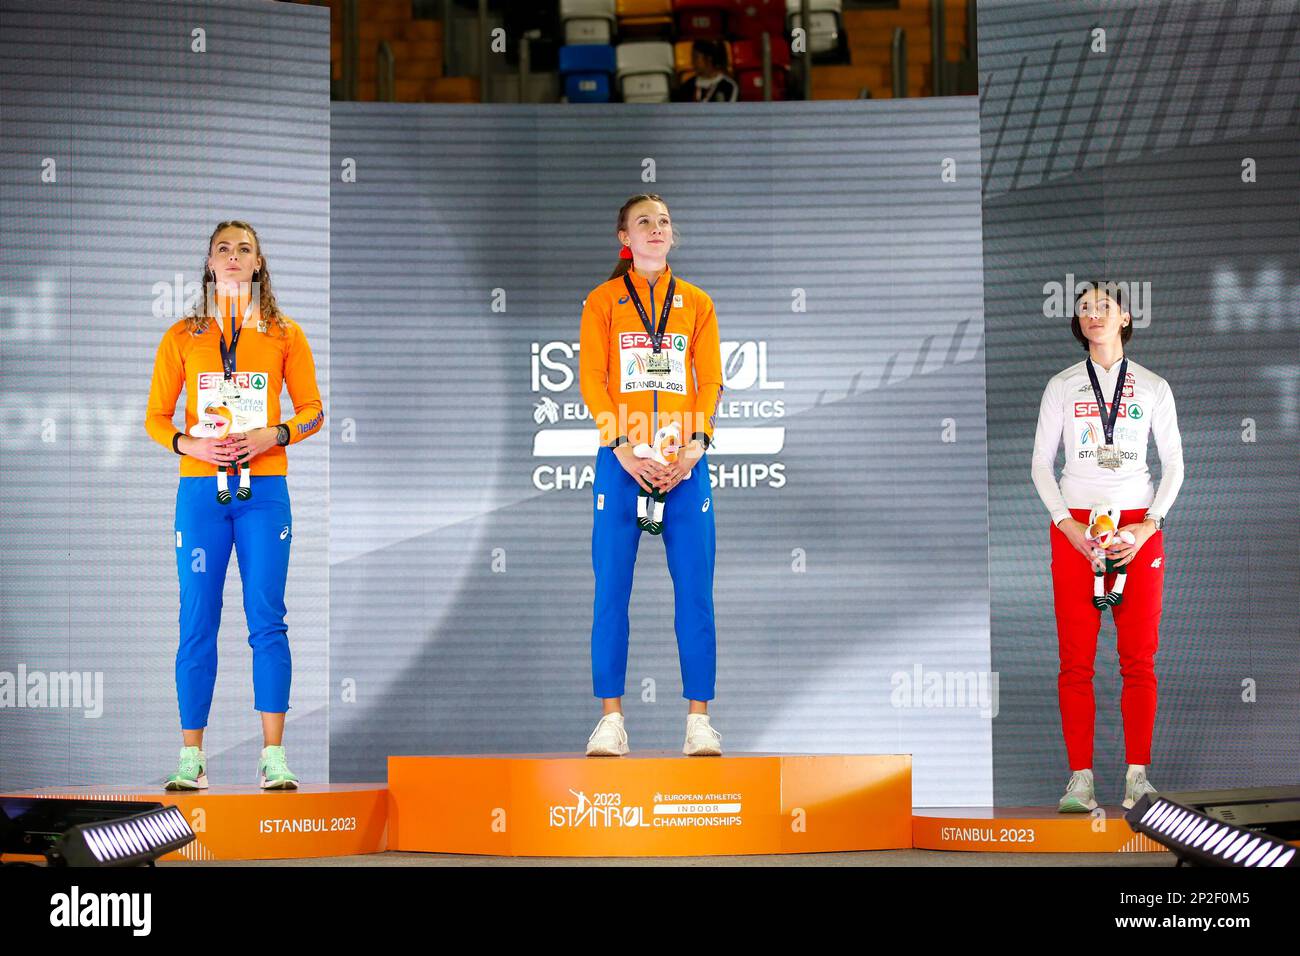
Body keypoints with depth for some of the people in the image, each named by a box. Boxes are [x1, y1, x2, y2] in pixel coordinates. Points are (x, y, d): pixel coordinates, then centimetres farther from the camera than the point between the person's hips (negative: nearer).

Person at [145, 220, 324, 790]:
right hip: (200, 487, 0)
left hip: (264, 489, 0)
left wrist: (274, 434, -10)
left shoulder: (284, 334, 8)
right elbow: (156, 416, 9)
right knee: (197, 623, 0)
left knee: (267, 621, -4)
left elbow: (312, 410, 9)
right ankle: (191, 756, 4)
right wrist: (189, 444, -10)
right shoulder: (183, 336, 9)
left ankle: (274, 756, -1)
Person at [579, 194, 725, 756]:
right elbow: (591, 380, 1)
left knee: (694, 593, -2)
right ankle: (611, 719, 3)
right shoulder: (603, 301, 8)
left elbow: (710, 382, 7)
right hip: (622, 460, -1)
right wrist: (623, 448, -11)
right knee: (611, 590, -2)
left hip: (685, 463, 1)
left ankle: (699, 720, 2)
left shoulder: (696, 303, 13)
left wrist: (695, 445, -9)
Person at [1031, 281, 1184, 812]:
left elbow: (1174, 463, 8)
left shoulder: (1153, 387, 7)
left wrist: (1149, 525, -6)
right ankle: (1080, 778, -3)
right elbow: (1041, 464, 6)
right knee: (1076, 659, -4)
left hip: (1138, 529, 0)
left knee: (1139, 657, -2)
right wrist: (1068, 526, -8)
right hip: (1074, 528, 0)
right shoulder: (1062, 386, 7)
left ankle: (1137, 774, 3)